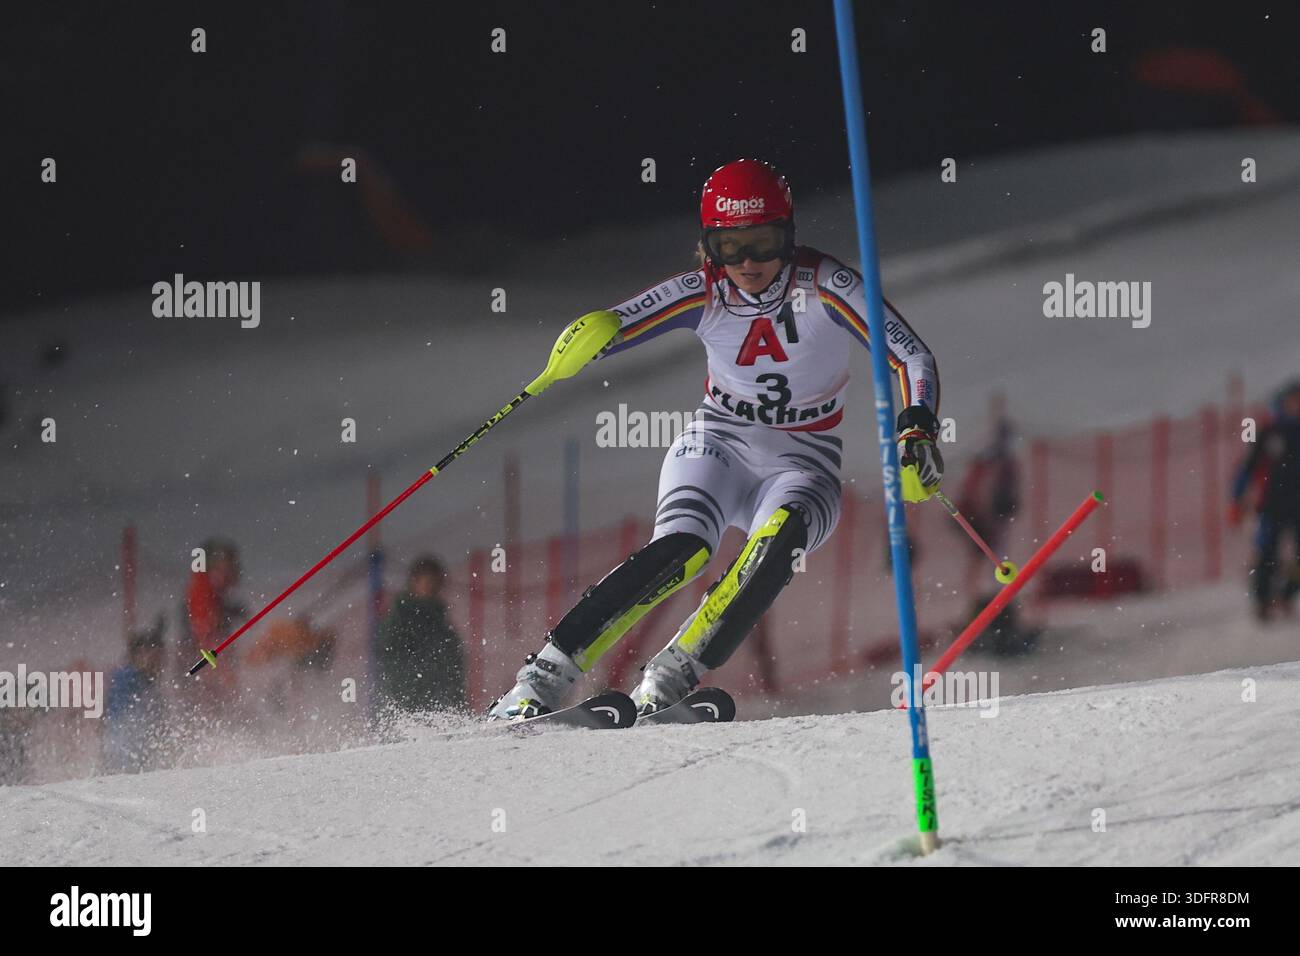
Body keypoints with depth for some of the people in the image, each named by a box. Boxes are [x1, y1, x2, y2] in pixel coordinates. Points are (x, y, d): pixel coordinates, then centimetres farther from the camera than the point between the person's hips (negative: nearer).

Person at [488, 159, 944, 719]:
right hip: (718, 447, 0)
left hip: (803, 468, 0)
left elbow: (913, 358, -14)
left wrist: (918, 431, -32)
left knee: (780, 534, -36)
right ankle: (543, 678, -30)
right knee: (680, 549, -30)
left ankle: (667, 680, -36)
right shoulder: (701, 294, -9)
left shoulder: (825, 288, -15)